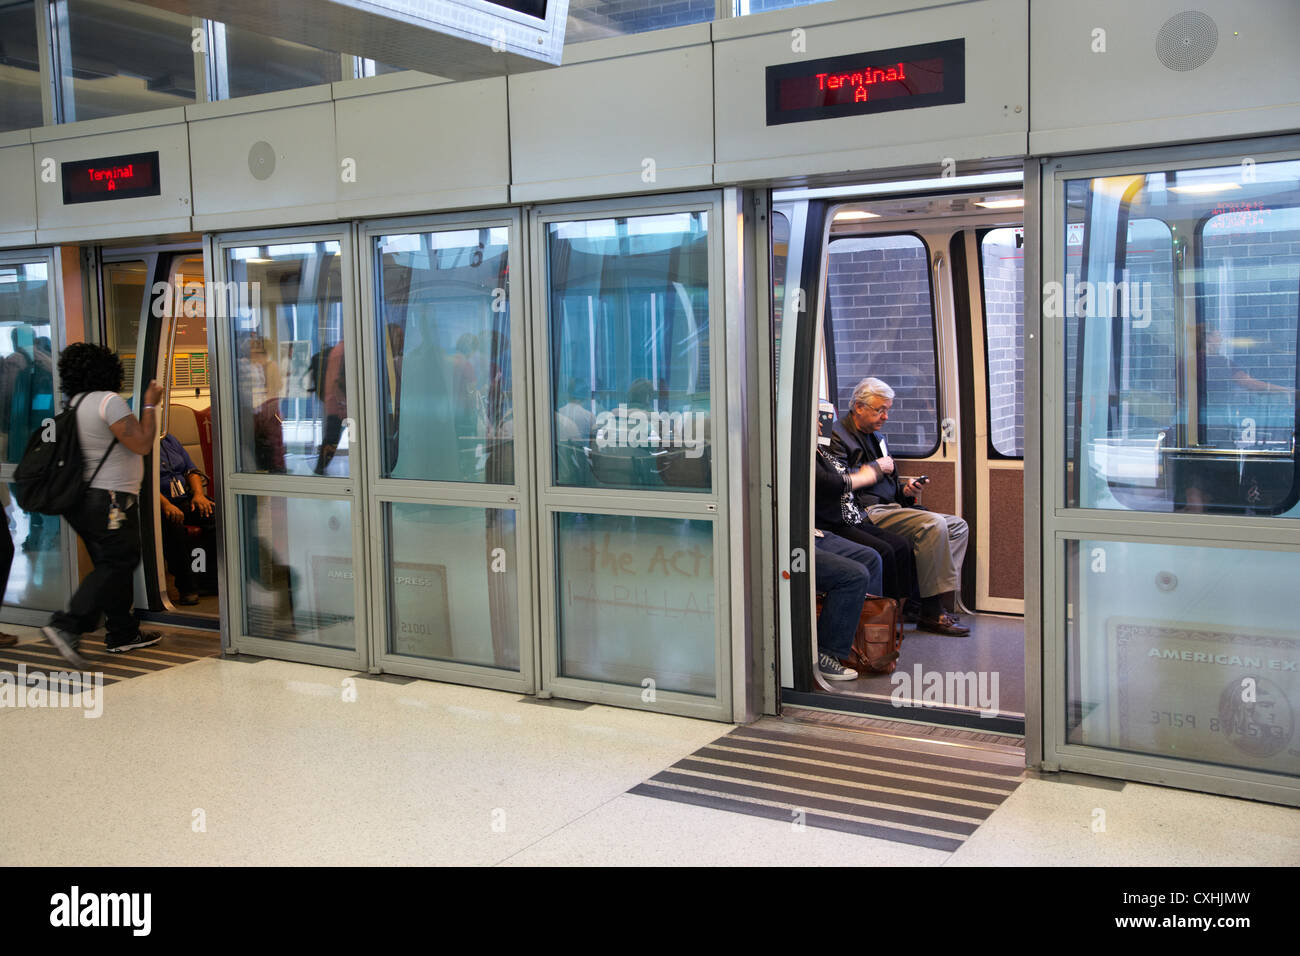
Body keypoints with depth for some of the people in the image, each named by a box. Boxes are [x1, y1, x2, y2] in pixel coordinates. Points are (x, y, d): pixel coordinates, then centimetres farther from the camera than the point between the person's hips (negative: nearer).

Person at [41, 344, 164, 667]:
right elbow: (143, 444, -17)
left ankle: (124, 633, 20)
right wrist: (150, 405, -5)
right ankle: (66, 627, -18)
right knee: (115, 565, -8)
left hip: (83, 498, 10)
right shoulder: (108, 401, -14)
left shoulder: (76, 404, 14)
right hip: (110, 499, -10)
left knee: (113, 565, 15)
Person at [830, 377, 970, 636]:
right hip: (866, 513, -10)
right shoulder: (837, 435, -4)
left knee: (958, 526, 1)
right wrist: (876, 468, -9)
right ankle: (930, 613, -24)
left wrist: (905, 490, 8)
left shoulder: (876, 437, 26)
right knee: (934, 525, -28)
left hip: (891, 508, 10)